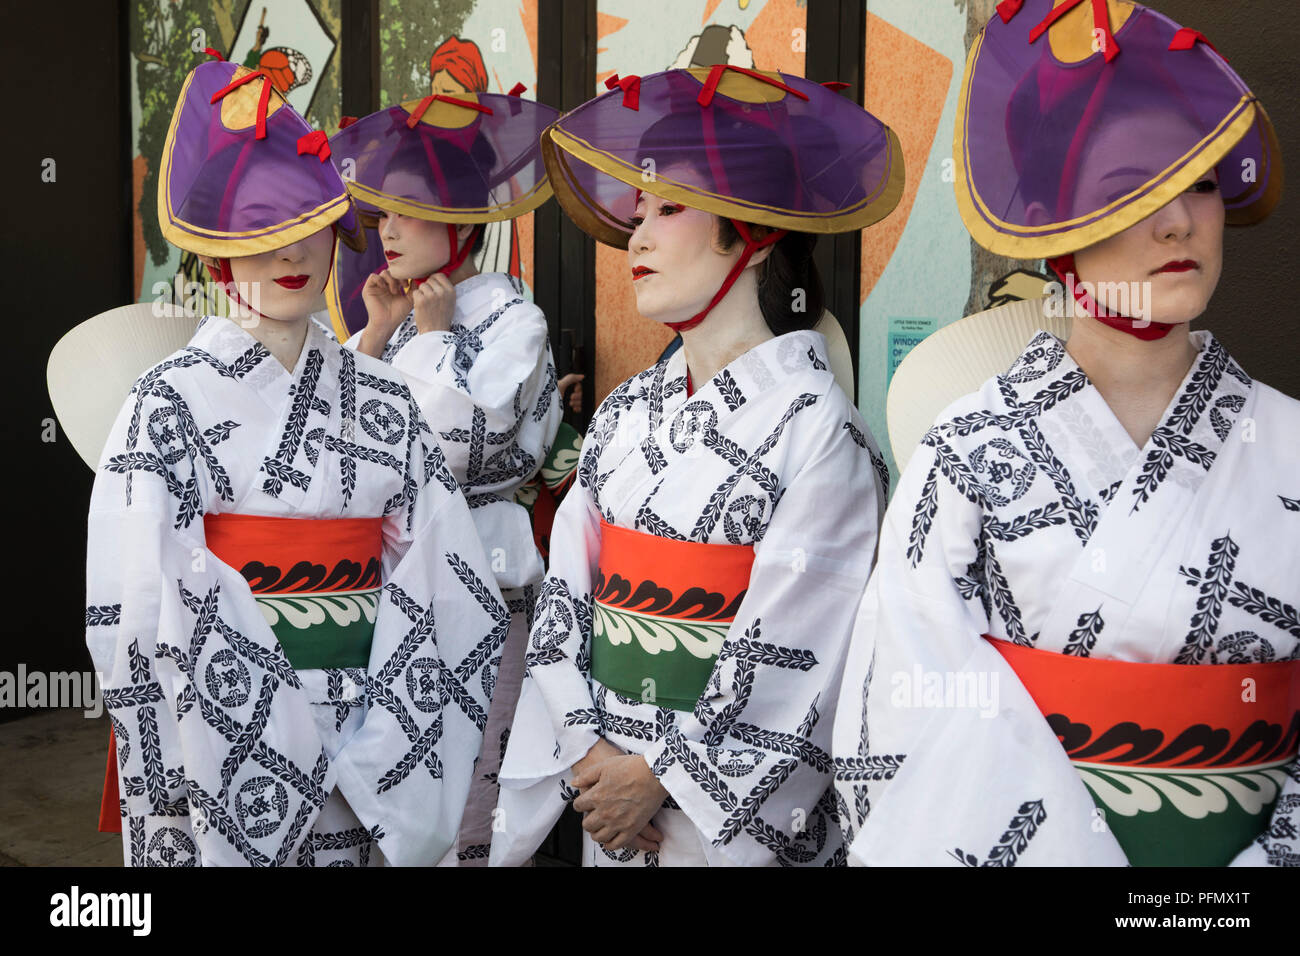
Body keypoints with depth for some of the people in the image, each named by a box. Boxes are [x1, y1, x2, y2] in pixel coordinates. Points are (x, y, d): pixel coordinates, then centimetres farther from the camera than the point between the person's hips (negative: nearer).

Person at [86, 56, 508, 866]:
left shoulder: (383, 399, 3)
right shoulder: (173, 401, -6)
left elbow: (445, 580, -3)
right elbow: (144, 609, -12)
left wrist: (377, 745, -12)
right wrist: (293, 750, -15)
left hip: (363, 744, 3)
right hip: (224, 738, -2)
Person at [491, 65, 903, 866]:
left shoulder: (815, 425, -14)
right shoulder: (624, 412, 4)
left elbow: (796, 650, -16)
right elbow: (566, 591, 2)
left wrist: (663, 773, -12)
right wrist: (585, 749, -8)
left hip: (740, 797, -5)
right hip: (608, 773, 5)